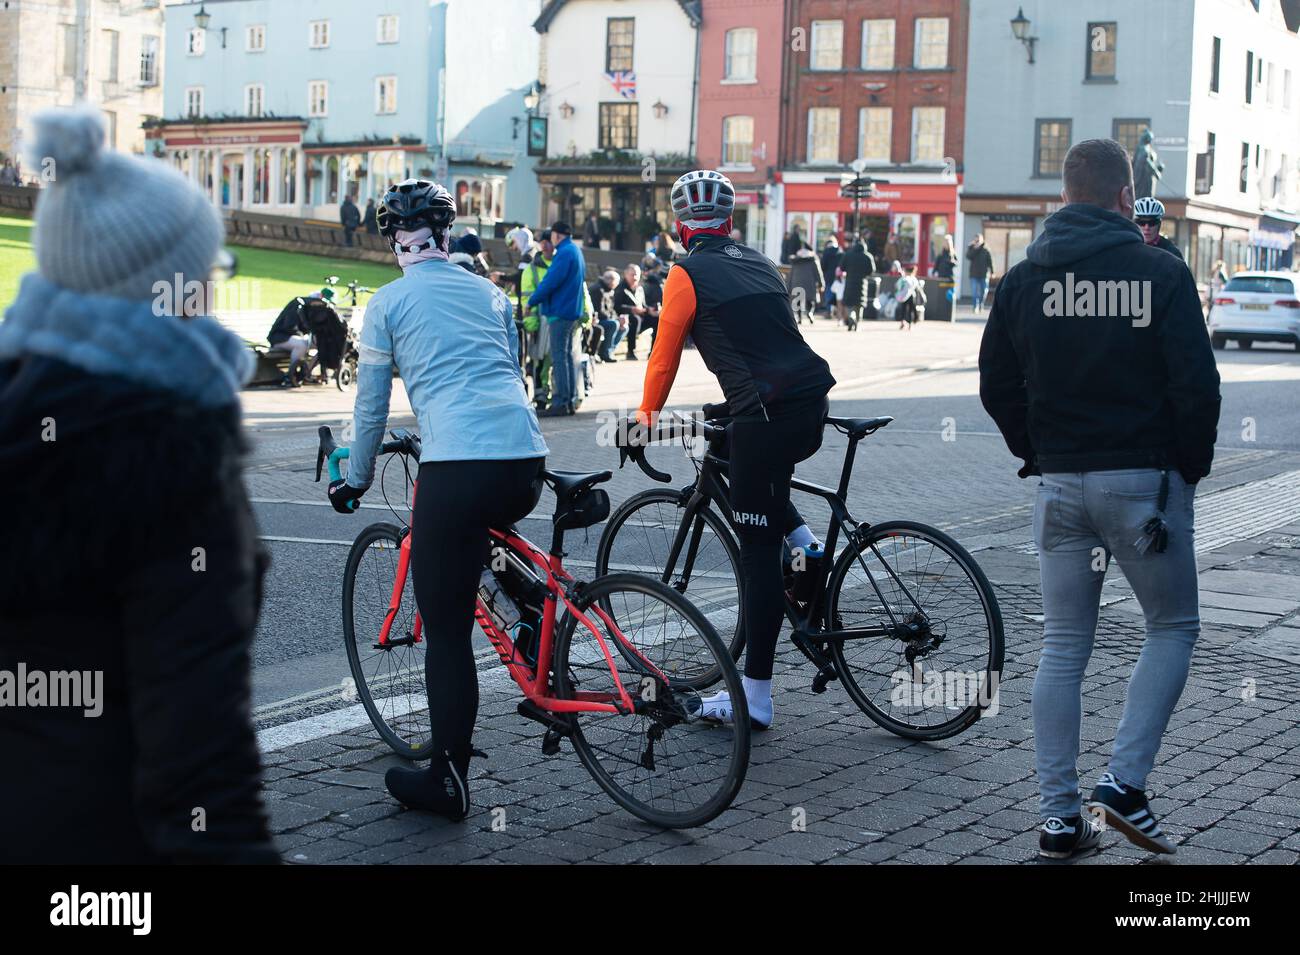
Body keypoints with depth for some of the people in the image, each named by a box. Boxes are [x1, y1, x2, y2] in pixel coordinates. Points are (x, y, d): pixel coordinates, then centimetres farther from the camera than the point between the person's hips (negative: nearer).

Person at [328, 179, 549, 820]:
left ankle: (448, 778, 4)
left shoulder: (389, 301, 10)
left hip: (457, 466, -5)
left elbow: (370, 406, 14)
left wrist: (355, 480, 28)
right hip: (527, 462, 5)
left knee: (446, 630, 1)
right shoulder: (489, 293, 22)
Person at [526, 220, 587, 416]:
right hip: (573, 310, 10)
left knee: (559, 357, -9)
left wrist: (532, 301, -9)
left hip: (560, 311, -10)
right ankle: (571, 401, 15)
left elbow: (550, 282, -20)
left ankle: (560, 402, -10)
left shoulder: (564, 253, -15)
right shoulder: (576, 251, 17)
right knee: (568, 355, 13)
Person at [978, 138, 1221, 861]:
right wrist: (1193, 466, 4)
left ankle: (1061, 818, 10)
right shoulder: (1162, 273, -7)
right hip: (1146, 481, -4)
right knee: (1174, 627, 13)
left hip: (1061, 483, 4)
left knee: (1063, 649, 9)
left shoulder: (1024, 279, 5)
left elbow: (997, 386, 7)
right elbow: (1197, 384, -11)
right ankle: (1126, 782, 0)